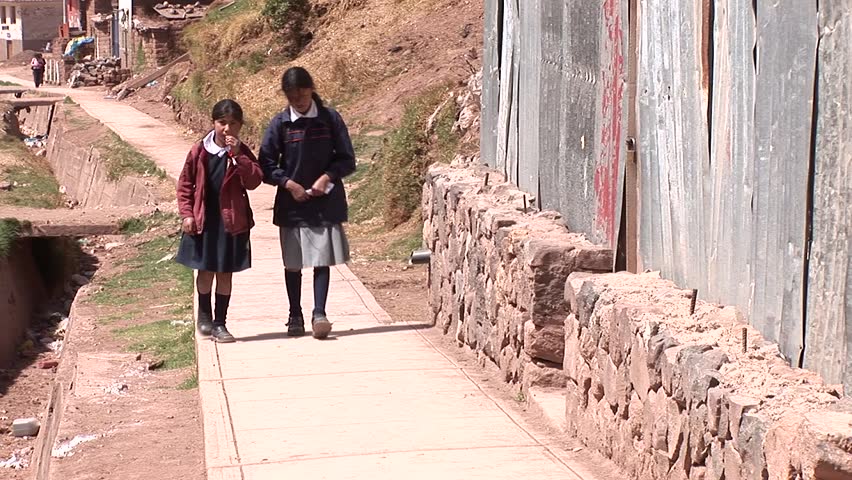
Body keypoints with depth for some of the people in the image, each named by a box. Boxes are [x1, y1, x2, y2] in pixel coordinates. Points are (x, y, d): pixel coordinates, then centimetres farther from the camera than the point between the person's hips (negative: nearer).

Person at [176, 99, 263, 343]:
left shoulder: (242, 153, -1)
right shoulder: (200, 152, -2)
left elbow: (254, 181, -16)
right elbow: (185, 184, 4)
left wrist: (237, 155, -24)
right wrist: (187, 214, -4)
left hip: (231, 221, 0)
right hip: (203, 221, 0)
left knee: (225, 273, 5)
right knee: (205, 270, 9)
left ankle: (220, 323, 15)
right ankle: (204, 315, 30)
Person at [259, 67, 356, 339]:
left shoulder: (330, 120, -3)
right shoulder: (280, 125, -3)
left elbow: (347, 160, 1)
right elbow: (266, 165, 0)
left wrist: (328, 177, -14)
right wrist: (288, 184, -13)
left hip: (325, 202, -1)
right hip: (292, 204, 1)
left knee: (322, 259, -5)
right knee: (293, 263, 8)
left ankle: (319, 313, -4)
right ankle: (295, 317, 19)